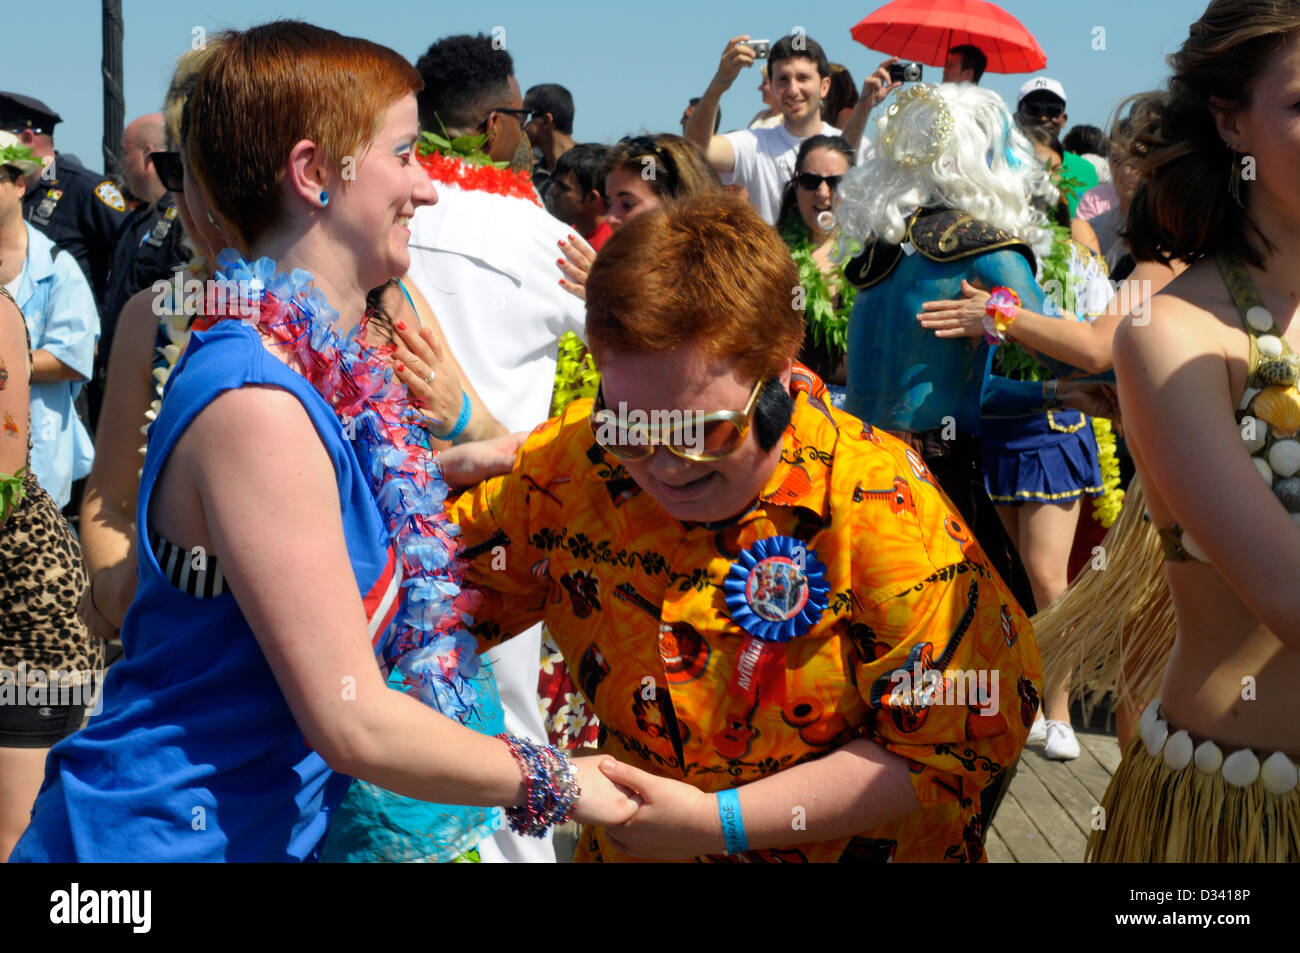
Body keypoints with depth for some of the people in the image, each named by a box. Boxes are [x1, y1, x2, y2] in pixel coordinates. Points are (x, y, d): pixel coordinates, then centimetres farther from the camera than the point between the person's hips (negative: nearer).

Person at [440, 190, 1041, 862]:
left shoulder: (876, 506, -18)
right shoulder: (570, 465, -6)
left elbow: (959, 744, -17)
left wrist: (716, 822, -18)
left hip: (850, 849, -1)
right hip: (625, 847, 1)